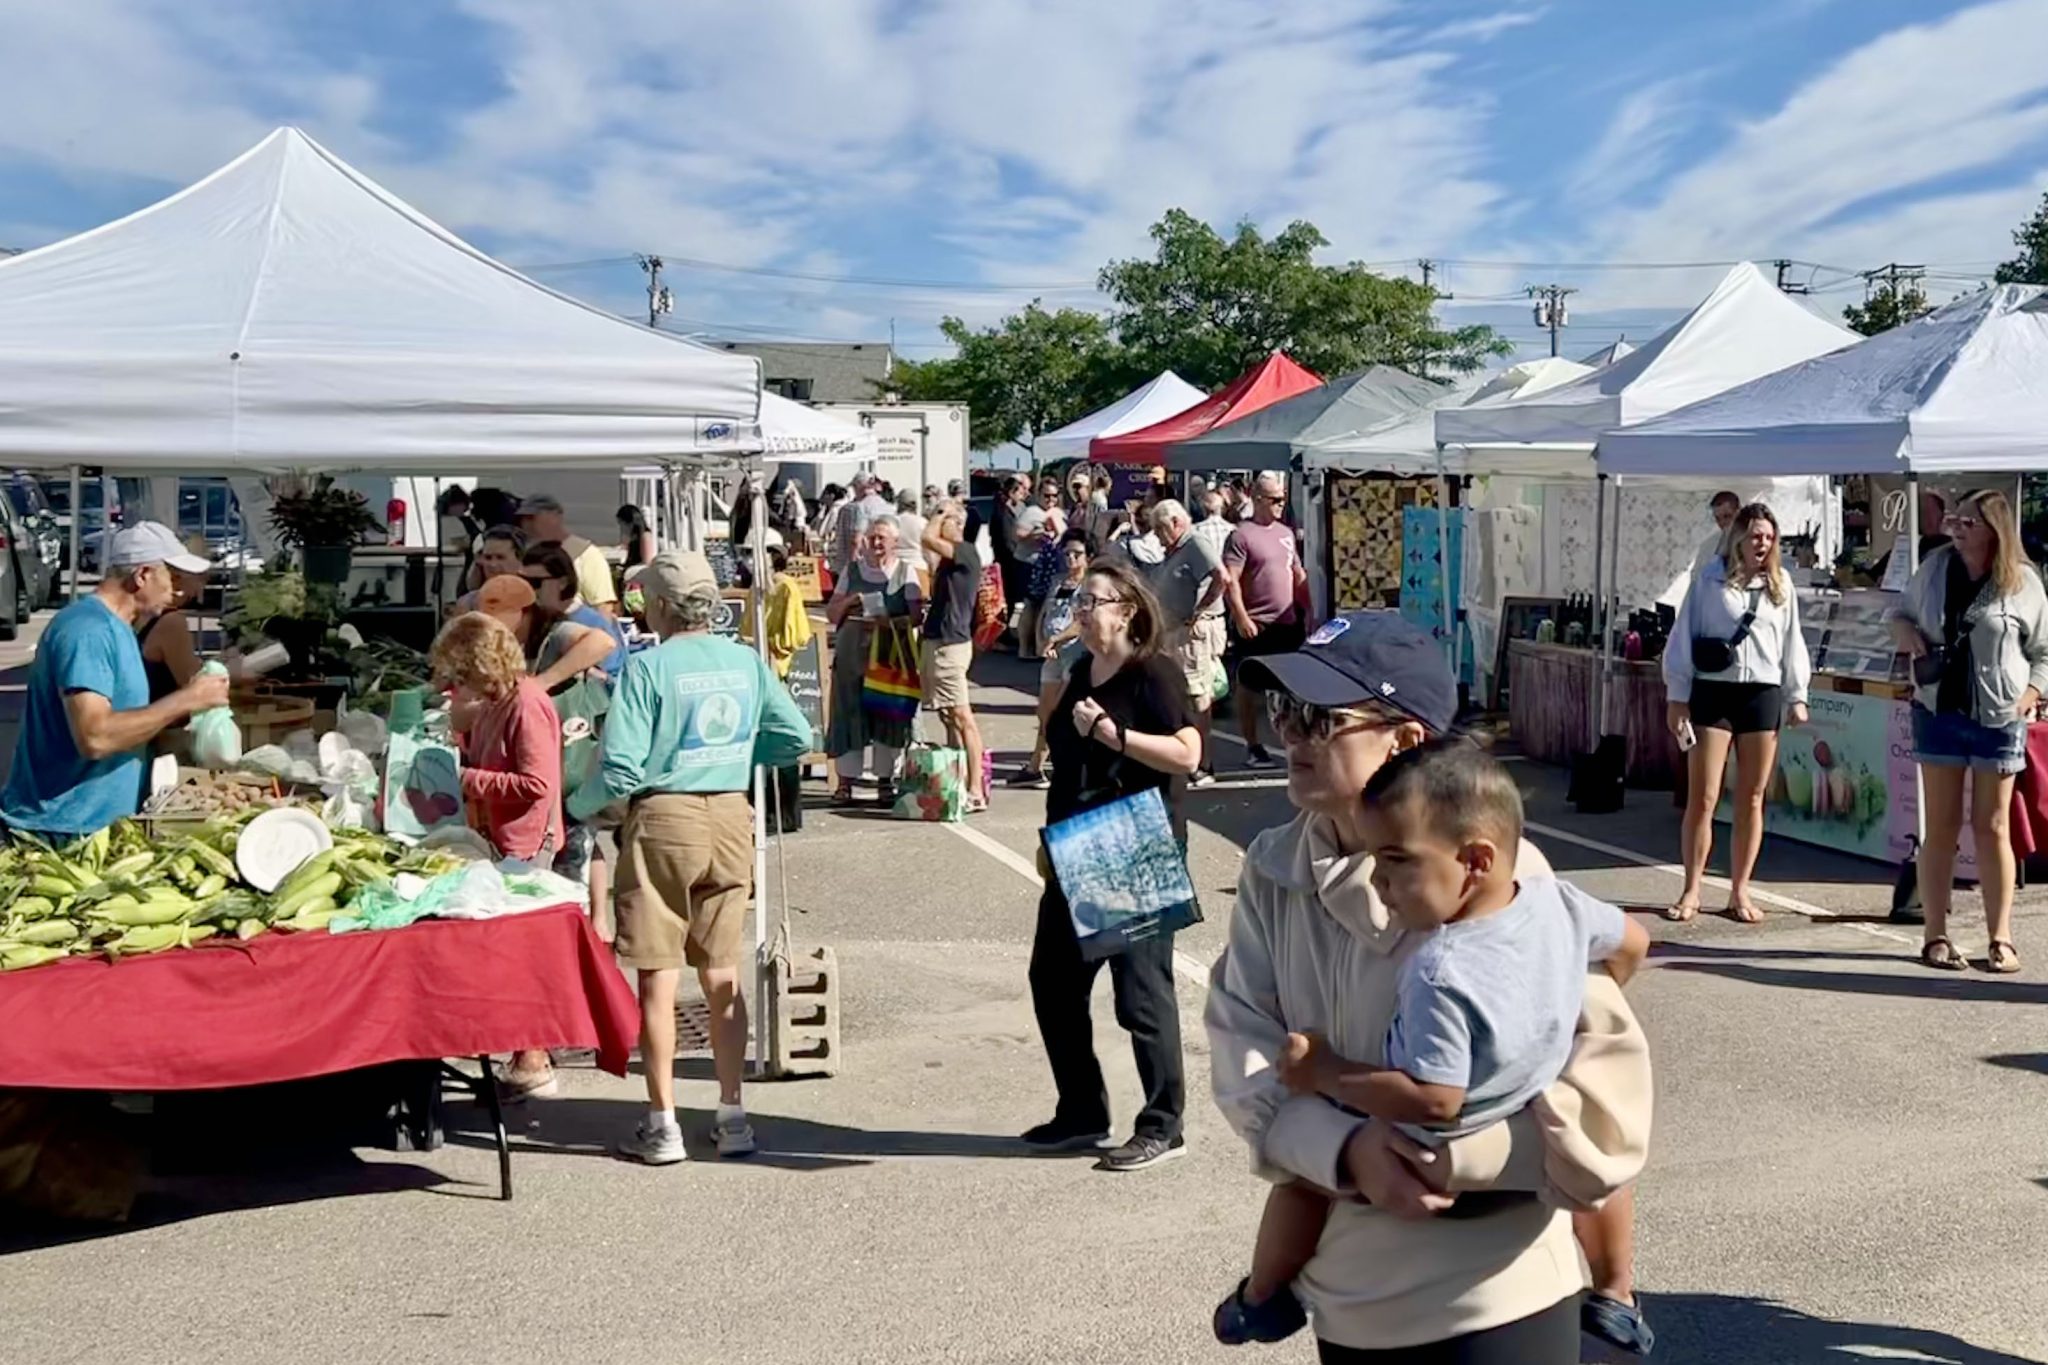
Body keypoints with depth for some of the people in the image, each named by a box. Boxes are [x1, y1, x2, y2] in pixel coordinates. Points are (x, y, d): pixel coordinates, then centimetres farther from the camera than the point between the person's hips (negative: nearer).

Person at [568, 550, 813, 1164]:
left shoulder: (648, 667, -12)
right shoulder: (746, 661, 2)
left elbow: (621, 769, -16)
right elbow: (795, 739, 8)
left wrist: (576, 809, 1)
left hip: (664, 820, -5)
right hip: (731, 819, 5)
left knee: (658, 977, 4)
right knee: (722, 975, 13)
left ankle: (663, 1125, 8)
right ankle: (732, 1115, 18)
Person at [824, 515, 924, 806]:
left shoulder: (906, 571, 5)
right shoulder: (853, 569, 12)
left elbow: (916, 616, -3)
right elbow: (831, 615, 14)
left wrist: (889, 623, -20)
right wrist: (848, 602, -6)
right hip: (852, 652, 2)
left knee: (889, 715, 0)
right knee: (848, 713, -2)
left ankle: (886, 781, 10)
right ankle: (845, 782, 5)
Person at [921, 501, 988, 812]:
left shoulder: (966, 552, -10)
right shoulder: (949, 559, 19)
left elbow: (927, 538, -23)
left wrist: (943, 513, -9)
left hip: (950, 643, -10)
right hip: (937, 641, 10)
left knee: (961, 716, -12)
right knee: (949, 718, 12)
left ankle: (976, 791, -14)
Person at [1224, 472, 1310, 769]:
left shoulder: (1286, 532, 14)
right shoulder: (1241, 535, -8)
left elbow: (1299, 575, 19)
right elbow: (1231, 581, -13)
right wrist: (1241, 618, -19)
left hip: (1287, 623, 6)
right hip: (1254, 625, -6)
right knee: (1249, 686, 2)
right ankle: (1252, 747, 9)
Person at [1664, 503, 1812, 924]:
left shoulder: (1780, 583, 8)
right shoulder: (1709, 579, -1)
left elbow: (1792, 642, 13)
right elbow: (1684, 637, -1)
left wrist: (1797, 696, 11)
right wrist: (1677, 695, -4)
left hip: (1763, 693, 3)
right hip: (1712, 691, -3)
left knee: (1751, 799, 7)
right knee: (1702, 798, -3)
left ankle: (1740, 892, 16)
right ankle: (1691, 891, 5)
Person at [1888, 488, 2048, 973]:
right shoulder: (1936, 567, 2)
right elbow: (1901, 611, 18)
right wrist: (1904, 631, -4)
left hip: (1998, 719, -2)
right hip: (1939, 712, 2)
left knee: (1992, 828, 5)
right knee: (1942, 827, 6)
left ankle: (2001, 939, 13)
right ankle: (1936, 935, 12)